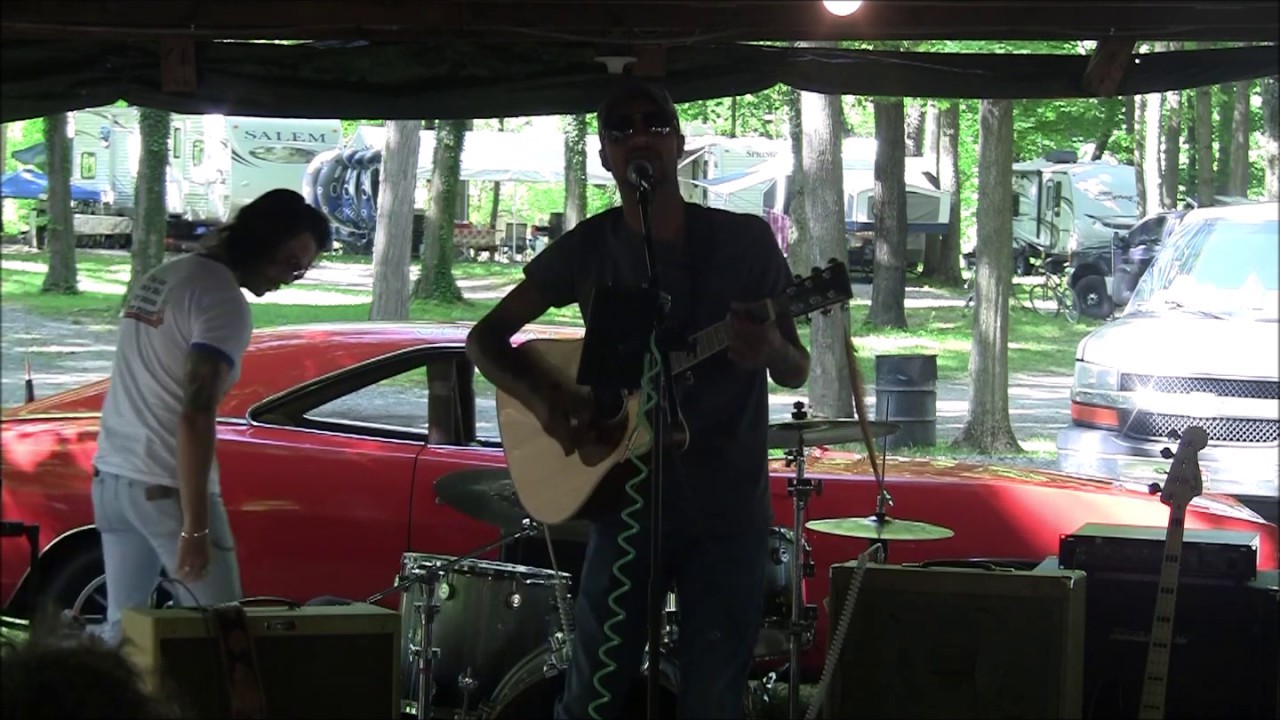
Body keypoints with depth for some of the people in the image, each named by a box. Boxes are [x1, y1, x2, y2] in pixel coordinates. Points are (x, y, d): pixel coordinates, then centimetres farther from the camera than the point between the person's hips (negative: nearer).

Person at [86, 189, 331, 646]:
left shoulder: (158, 279, 15)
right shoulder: (224, 302, -14)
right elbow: (195, 416, -20)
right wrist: (194, 526, -21)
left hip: (111, 476, 9)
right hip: (167, 488, -9)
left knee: (122, 625, 13)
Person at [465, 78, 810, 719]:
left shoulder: (746, 241, -1)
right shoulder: (587, 248, 1)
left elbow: (796, 372, 3)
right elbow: (485, 338, 7)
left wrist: (771, 351, -21)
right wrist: (545, 399, -12)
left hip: (729, 509, -1)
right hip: (627, 503, 1)